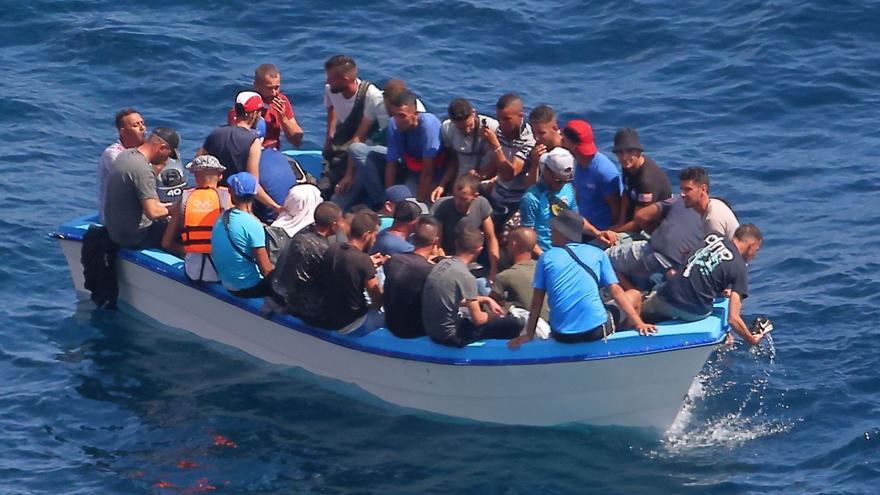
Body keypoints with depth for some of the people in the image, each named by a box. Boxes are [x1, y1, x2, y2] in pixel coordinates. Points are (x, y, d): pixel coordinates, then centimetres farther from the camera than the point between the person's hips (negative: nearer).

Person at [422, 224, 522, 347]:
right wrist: (491, 316, 6)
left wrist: (486, 300, 17)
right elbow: (478, 319, -15)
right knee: (514, 324, -7)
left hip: (432, 331, 9)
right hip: (450, 336, -9)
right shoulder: (465, 277, -21)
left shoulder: (442, 264, 2)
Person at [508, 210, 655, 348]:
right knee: (634, 295, 22)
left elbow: (536, 303, 7)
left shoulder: (546, 258, 7)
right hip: (596, 330, -3)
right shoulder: (598, 254, 7)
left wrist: (529, 335, 14)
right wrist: (639, 323, 1)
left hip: (562, 336, 3)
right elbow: (616, 291, 1)